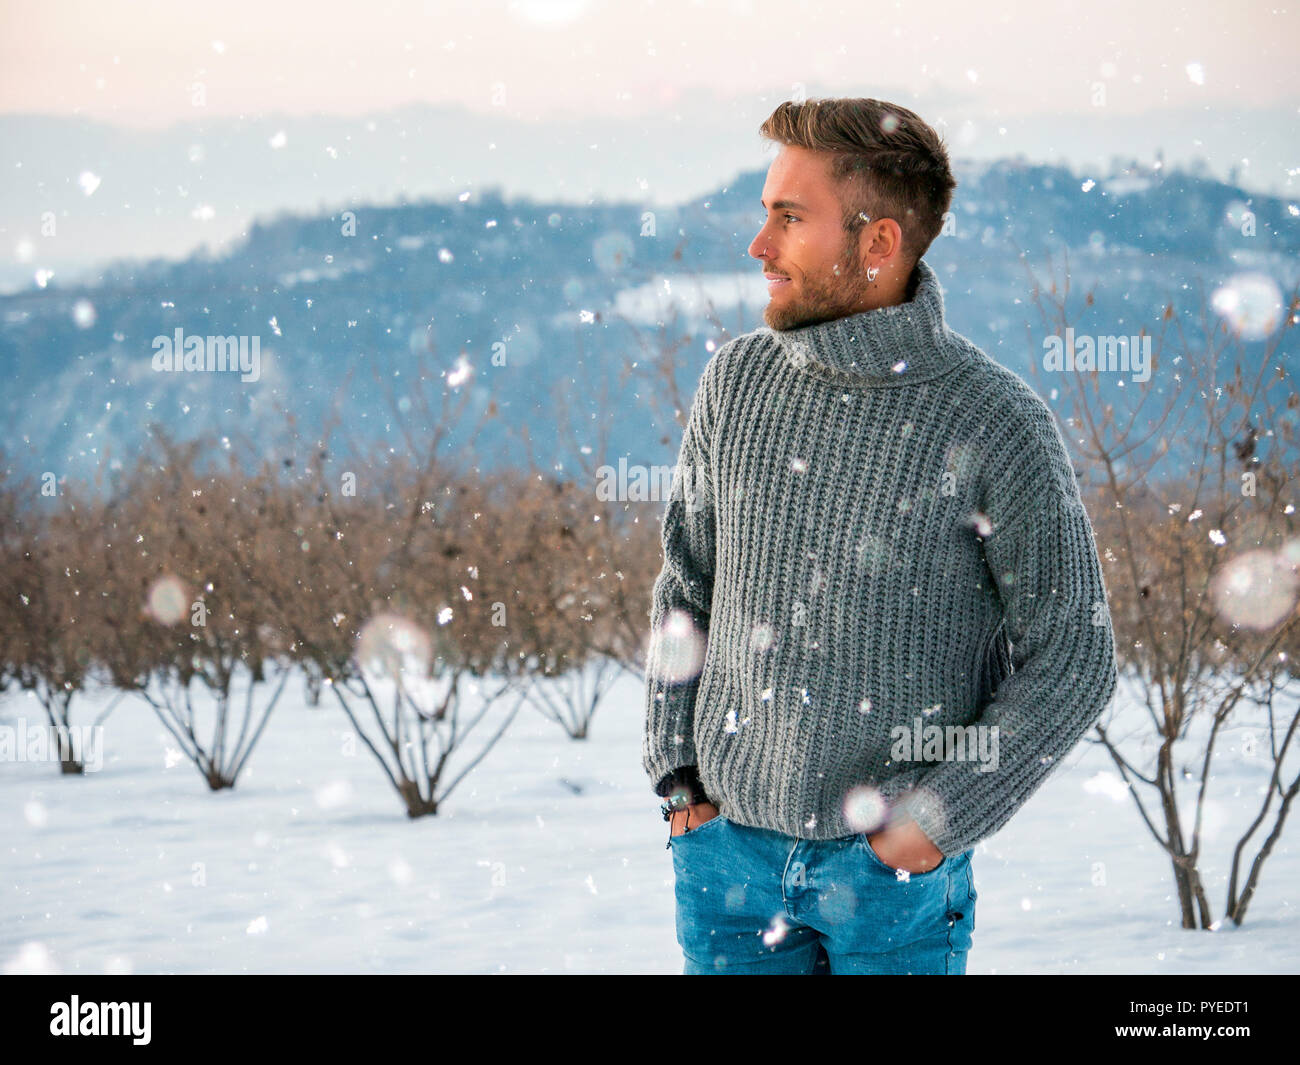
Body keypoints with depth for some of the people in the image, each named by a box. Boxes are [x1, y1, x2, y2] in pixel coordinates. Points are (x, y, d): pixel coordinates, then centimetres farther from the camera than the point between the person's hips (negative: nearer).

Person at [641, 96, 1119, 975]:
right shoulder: (737, 380, 0)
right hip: (729, 847, 3)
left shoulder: (999, 425, -12)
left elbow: (1072, 663, -8)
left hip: (897, 874, -3)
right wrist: (677, 779, 5)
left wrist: (933, 820, -11)